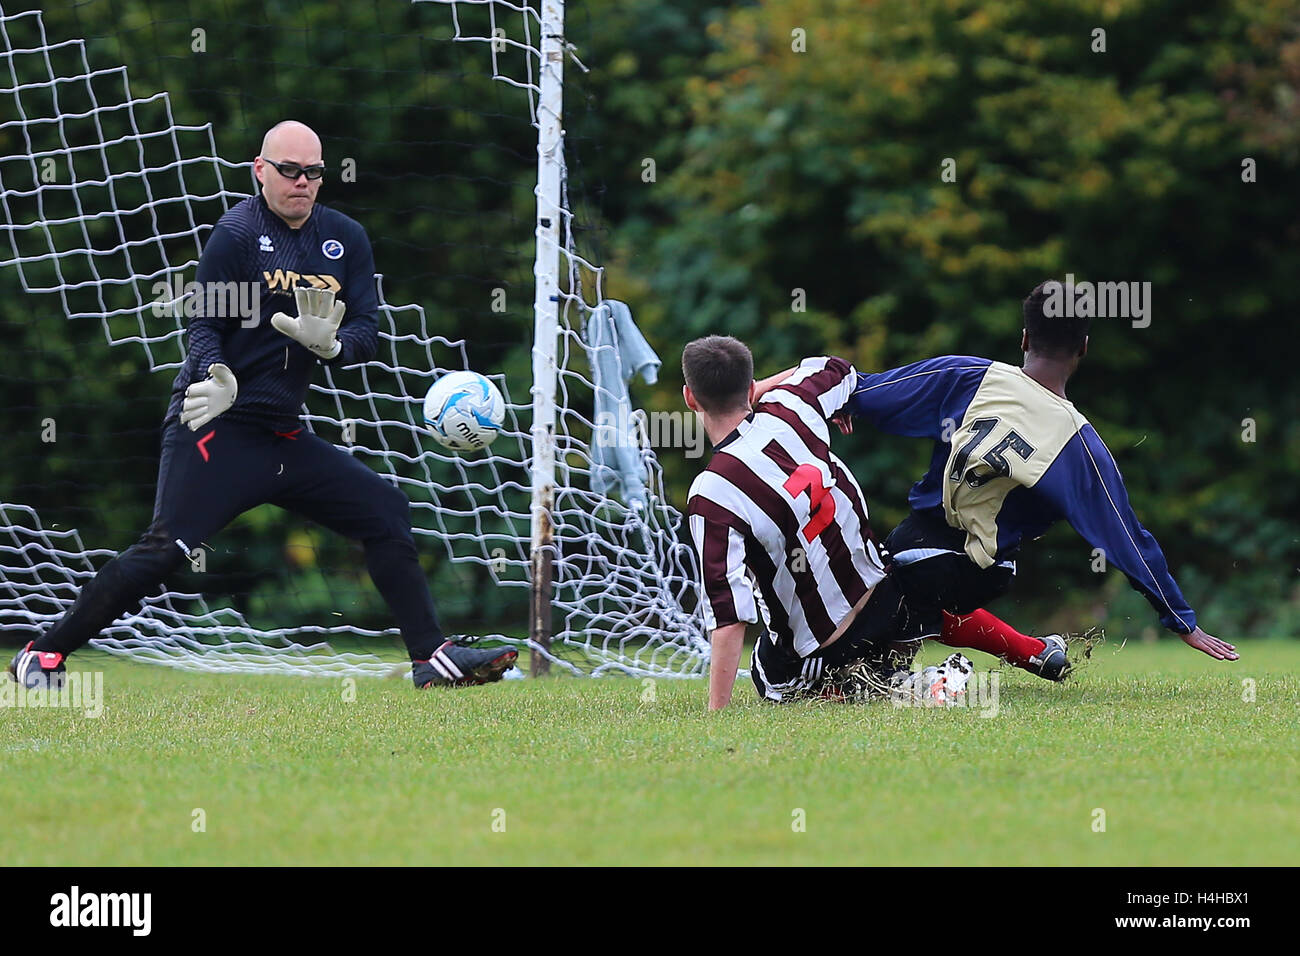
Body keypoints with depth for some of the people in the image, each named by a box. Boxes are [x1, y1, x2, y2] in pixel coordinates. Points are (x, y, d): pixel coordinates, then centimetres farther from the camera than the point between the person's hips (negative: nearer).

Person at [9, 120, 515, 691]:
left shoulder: (345, 239, 11)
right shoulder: (237, 233, -6)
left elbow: (367, 333, 6)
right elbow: (204, 325, -9)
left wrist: (330, 344, -17)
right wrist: (217, 378, -29)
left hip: (283, 438, 7)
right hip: (213, 430, -7)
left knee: (387, 513, 3)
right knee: (166, 547, -18)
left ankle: (431, 659, 8)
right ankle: (43, 656, -11)